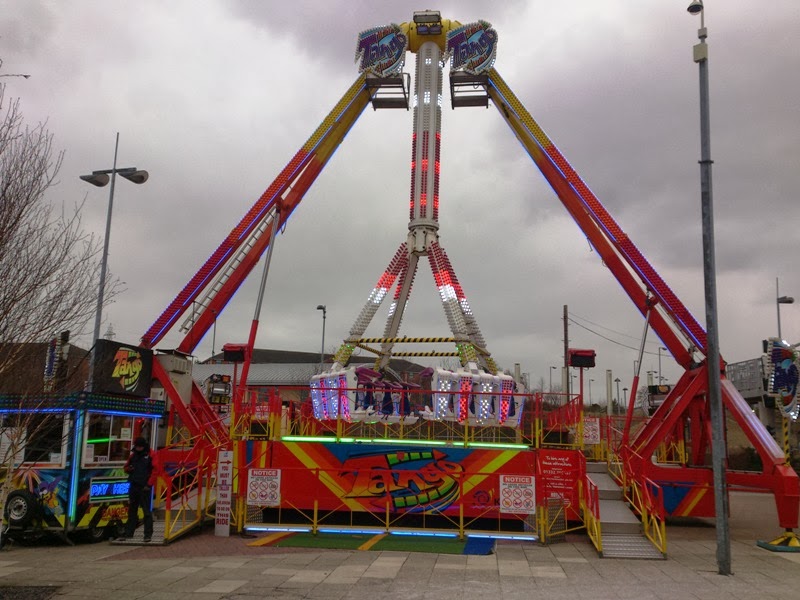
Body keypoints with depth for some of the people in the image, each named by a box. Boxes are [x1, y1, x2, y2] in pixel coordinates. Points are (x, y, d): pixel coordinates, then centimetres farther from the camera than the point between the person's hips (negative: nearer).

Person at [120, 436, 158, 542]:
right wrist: (128, 469, -3)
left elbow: (155, 471, -8)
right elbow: (126, 467, 22)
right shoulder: (133, 455, 13)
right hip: (133, 486, 6)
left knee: (147, 511, -6)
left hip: (144, 487, -6)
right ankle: (128, 533, 19)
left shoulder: (150, 456, -4)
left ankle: (148, 534, -5)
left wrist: (149, 484, -14)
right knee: (132, 510, 12)